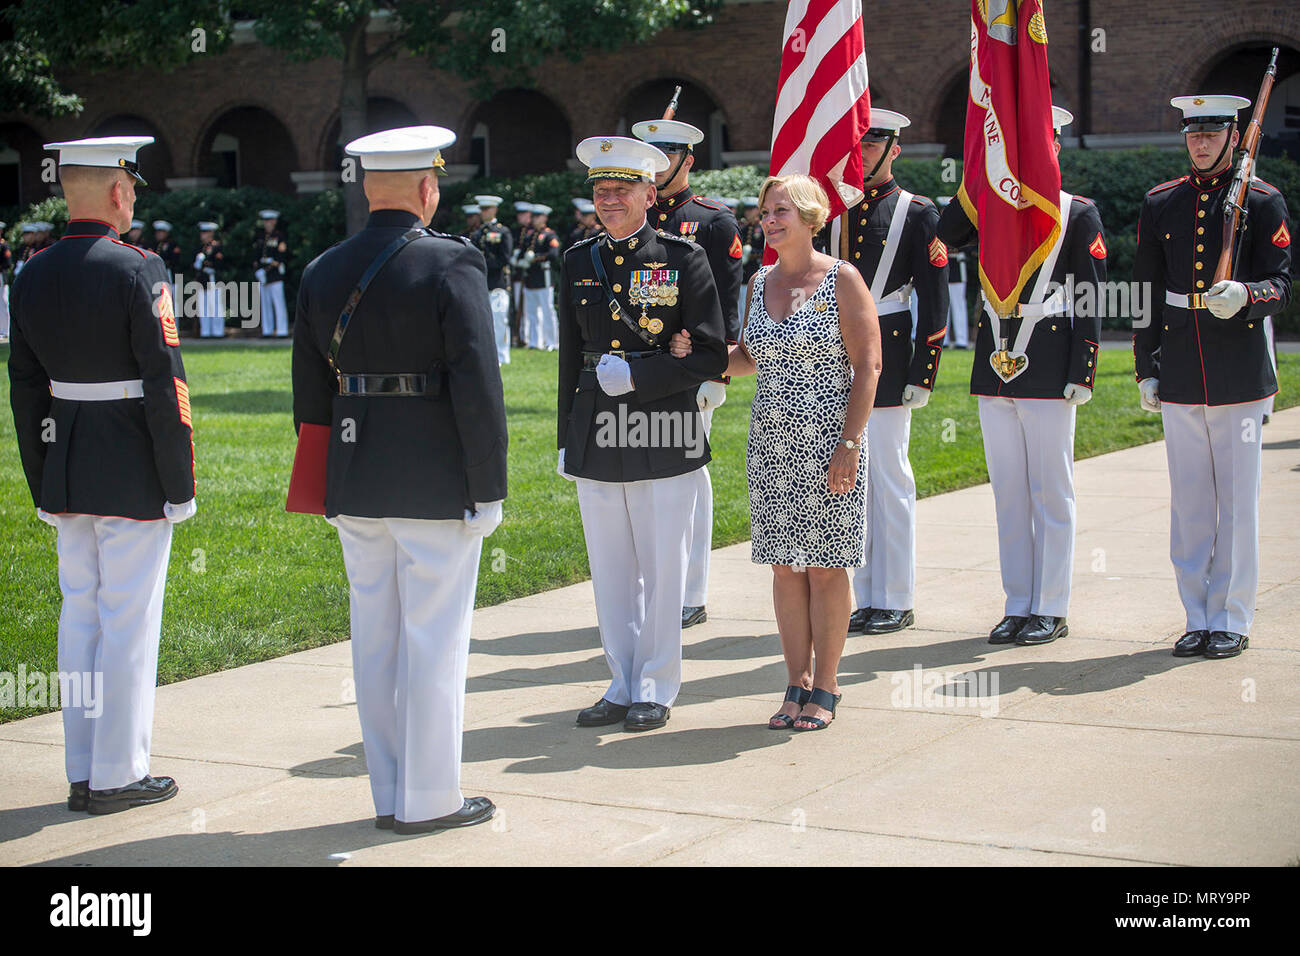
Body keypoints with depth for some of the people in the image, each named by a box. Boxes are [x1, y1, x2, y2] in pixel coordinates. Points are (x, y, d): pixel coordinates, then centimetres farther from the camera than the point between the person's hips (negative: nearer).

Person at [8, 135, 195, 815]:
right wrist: (179, 485, -9)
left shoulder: (33, 276, 6)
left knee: (80, 615, 13)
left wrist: (42, 487, 16)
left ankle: (83, 772, 19)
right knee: (130, 621, 1)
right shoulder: (138, 270, -14)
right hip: (134, 473, -6)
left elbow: (24, 389, 9)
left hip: (65, 467, 6)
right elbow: (164, 385, -16)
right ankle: (118, 776, 6)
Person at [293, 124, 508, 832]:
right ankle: (430, 800, 8)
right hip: (435, 485, -6)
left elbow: (310, 389, 10)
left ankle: (389, 797, 20)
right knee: (434, 642, 2)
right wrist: (489, 488, -9)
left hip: (354, 488, 6)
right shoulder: (451, 265, -11)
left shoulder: (323, 273, 6)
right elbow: (477, 384, -15)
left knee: (376, 640, 12)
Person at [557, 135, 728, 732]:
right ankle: (623, 687, 21)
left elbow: (712, 357, -5)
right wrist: (566, 441, 15)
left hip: (662, 438, -4)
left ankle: (656, 690, 14)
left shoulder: (683, 258, -3)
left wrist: (636, 375, -14)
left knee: (662, 569, 3)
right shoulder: (579, 263, 10)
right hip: (596, 438, 4)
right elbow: (571, 357, 15)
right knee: (610, 570, 10)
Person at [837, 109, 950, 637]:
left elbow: (934, 303, -4)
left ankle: (895, 601, 7)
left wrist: (923, 374, -10)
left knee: (889, 479, -1)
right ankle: (862, 597, 15)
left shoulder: (917, 214, -1)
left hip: (886, 362, -5)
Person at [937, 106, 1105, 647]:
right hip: (995, 360, 4)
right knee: (1008, 492, 8)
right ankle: (1018, 606, 16)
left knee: (1050, 490, 1)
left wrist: (1082, 374, -10)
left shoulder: (1078, 214, 0)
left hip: (1049, 367, -4)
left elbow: (1091, 298, -3)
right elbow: (943, 238, -7)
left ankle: (1051, 610, 8)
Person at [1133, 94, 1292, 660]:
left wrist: (1245, 294, -27)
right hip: (1180, 377, 3)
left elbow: (1281, 284, -5)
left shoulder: (1263, 202, 0)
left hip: (1240, 375, -3)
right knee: (1189, 503, 7)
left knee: (1238, 501, 1)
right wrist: (1146, 369, 10)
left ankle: (1232, 620, 11)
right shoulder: (1160, 205, 10)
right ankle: (1198, 619, 16)